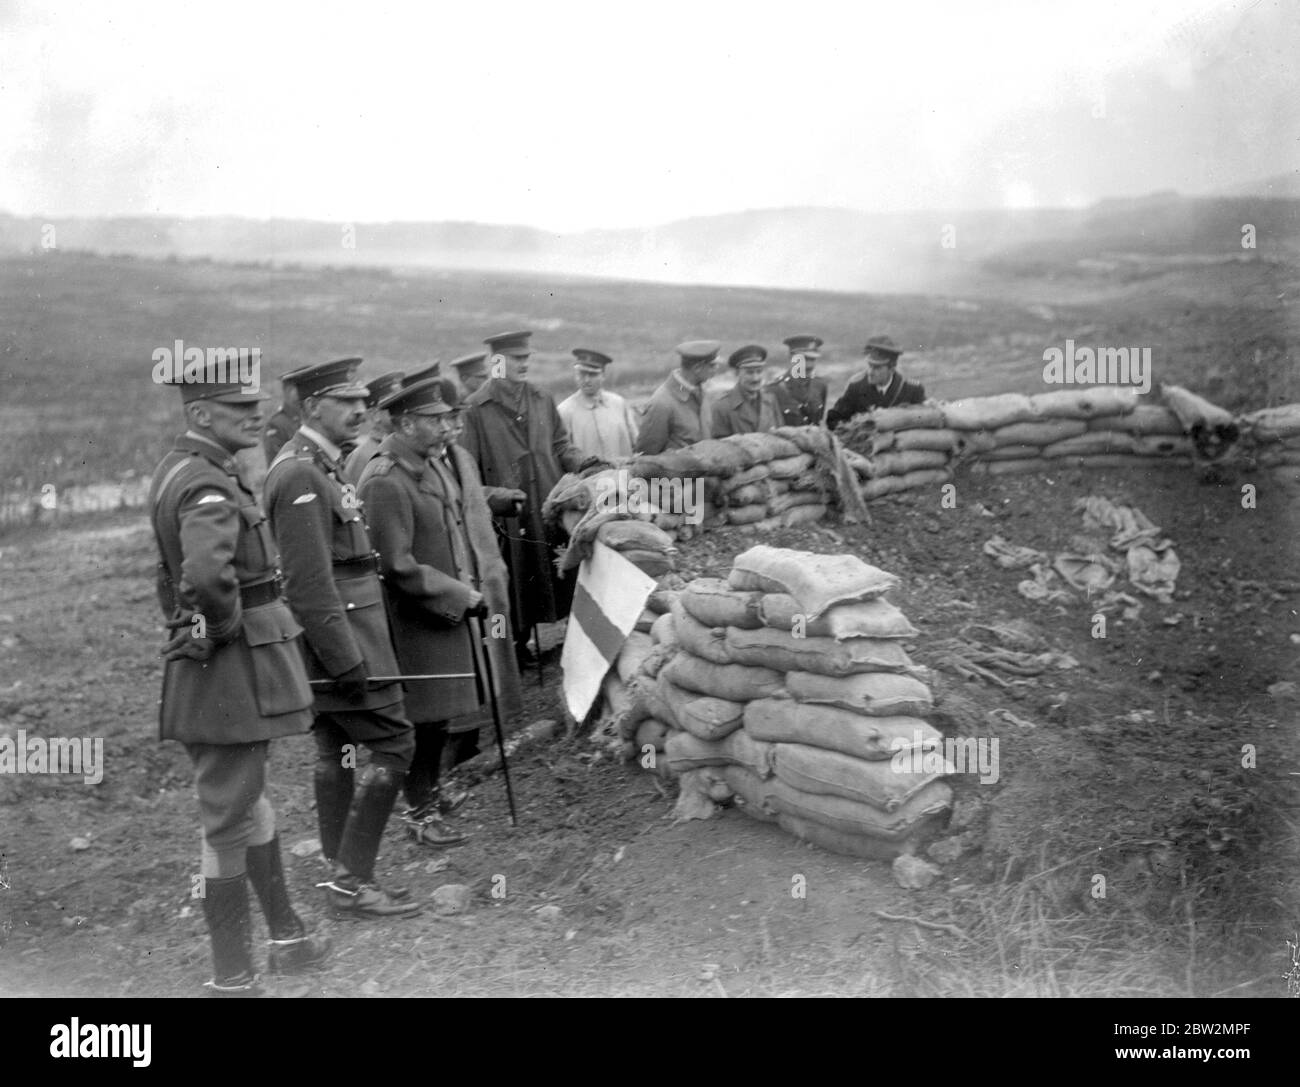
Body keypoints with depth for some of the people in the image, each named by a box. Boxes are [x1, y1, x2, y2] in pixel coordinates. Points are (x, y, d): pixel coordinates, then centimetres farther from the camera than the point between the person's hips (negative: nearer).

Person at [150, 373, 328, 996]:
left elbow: (175, 573, 23)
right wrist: (227, 624, -23)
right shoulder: (207, 485, -22)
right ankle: (231, 978, 10)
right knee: (229, 821, -1)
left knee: (248, 804, 20)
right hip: (231, 669, -11)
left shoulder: (177, 471, 11)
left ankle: (286, 938, 36)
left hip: (226, 671, 11)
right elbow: (208, 573, -40)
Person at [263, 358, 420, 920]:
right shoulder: (299, 474, -17)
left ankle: (342, 878, 21)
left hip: (333, 638, 10)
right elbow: (309, 580, -22)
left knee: (335, 751, 13)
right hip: (338, 634, -10)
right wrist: (348, 661, -23)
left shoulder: (323, 466, 15)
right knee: (393, 743, -8)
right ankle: (352, 879, -3)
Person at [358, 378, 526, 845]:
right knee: (425, 716, 2)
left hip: (464, 608, 8)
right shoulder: (385, 482, -21)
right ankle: (418, 810, 18)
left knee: (443, 711, 19)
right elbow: (398, 566, -20)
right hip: (422, 617, -8)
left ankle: (430, 791, 36)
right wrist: (460, 594, -17)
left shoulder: (452, 457, 4)